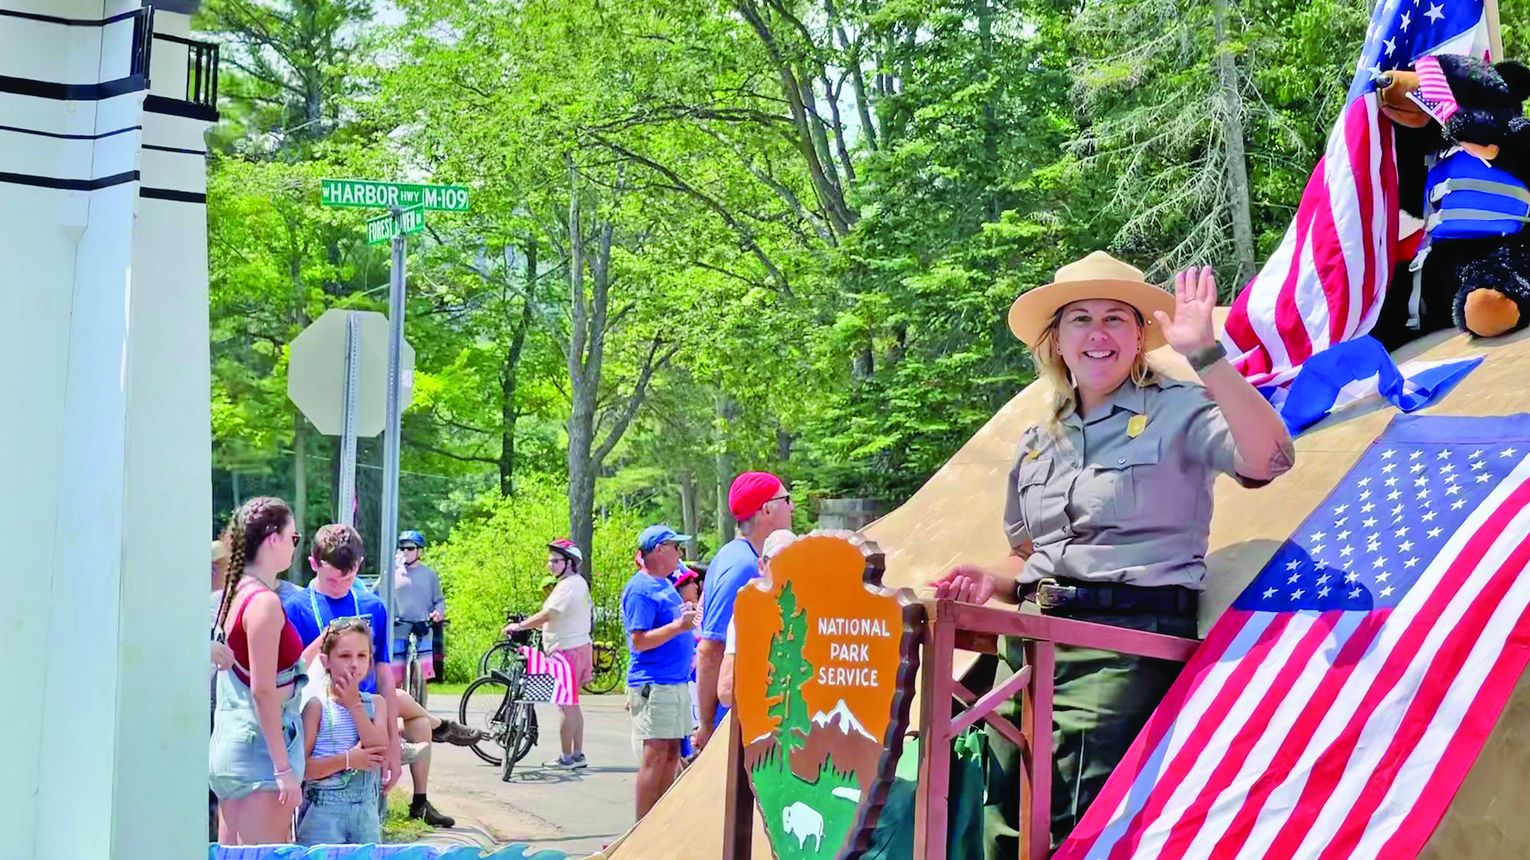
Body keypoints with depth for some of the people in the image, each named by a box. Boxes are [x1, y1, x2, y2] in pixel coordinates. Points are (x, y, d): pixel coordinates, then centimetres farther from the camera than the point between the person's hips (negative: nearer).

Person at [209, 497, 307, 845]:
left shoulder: (232, 595, 12)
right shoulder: (265, 602, -15)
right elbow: (263, 691, -18)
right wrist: (284, 768, -17)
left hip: (227, 743, 9)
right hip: (261, 747, -9)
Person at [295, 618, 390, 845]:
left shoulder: (375, 703, 6)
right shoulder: (317, 705, -5)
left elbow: (380, 756, -9)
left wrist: (354, 705, -9)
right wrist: (347, 760, -17)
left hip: (365, 809, 4)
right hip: (323, 810, -4)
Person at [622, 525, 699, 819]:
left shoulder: (665, 585, 16)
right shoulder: (641, 589, -12)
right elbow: (639, 640, -18)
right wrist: (678, 626, -25)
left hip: (676, 681, 9)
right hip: (654, 684, -9)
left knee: (672, 753, 11)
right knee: (655, 755, -8)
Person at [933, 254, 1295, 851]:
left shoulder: (1176, 411, 0)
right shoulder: (1036, 445, 18)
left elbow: (1268, 460, -20)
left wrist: (1204, 355, -25)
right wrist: (992, 581, 6)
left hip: (1128, 641, -6)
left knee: (1077, 836, -15)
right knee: (1007, 834, 2)